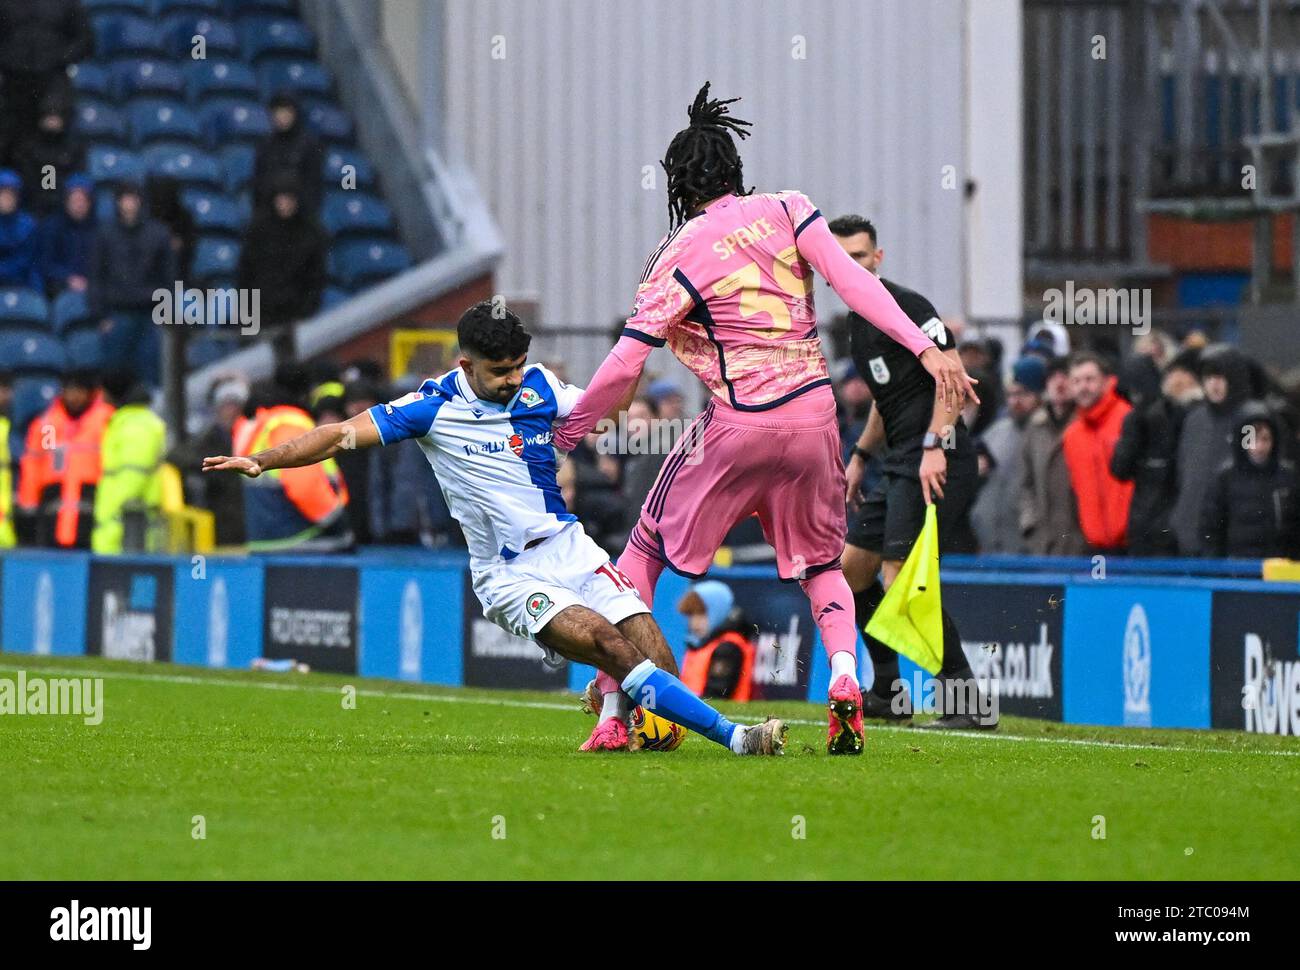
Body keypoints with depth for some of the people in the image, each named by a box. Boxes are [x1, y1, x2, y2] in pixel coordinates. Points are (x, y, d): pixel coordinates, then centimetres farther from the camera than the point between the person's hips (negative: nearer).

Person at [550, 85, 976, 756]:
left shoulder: (681, 254, -4)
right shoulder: (785, 211, 4)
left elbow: (625, 365, -7)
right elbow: (853, 281, -9)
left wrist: (567, 432, 4)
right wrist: (925, 348, -12)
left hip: (739, 426, -3)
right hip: (813, 413, 3)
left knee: (650, 544, 15)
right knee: (820, 564, 21)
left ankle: (614, 697, 8)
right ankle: (844, 680, -6)